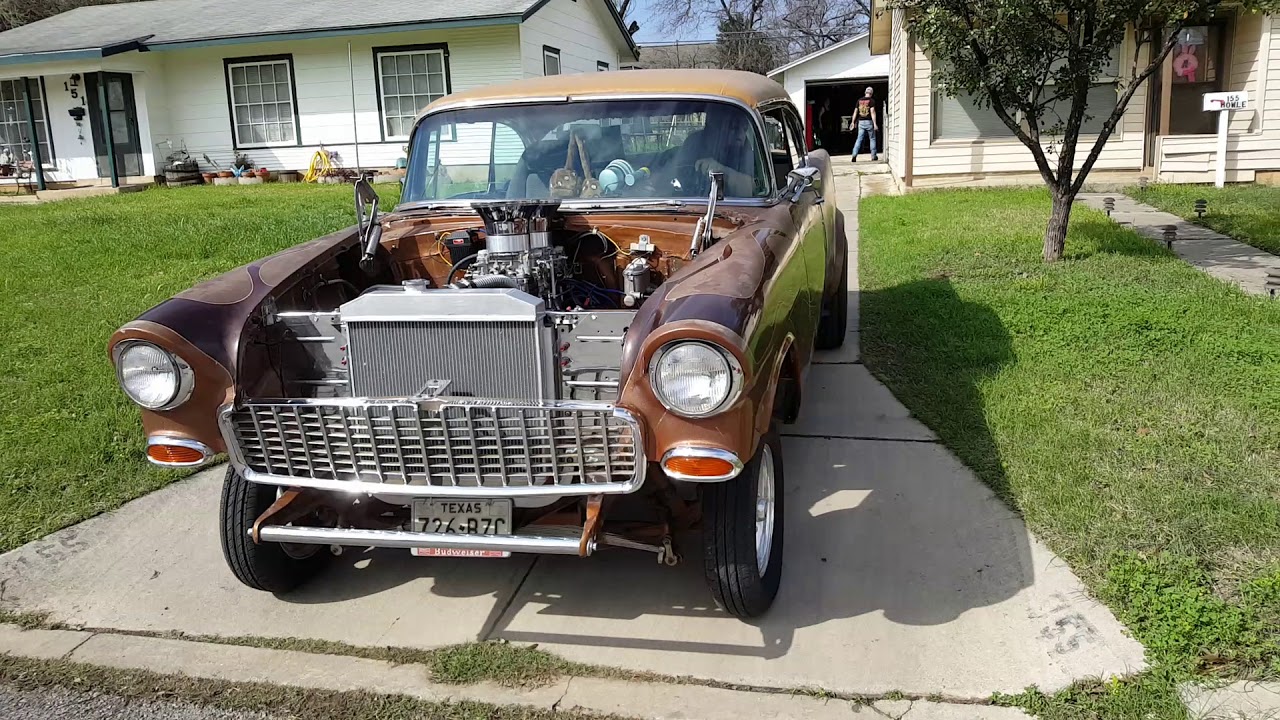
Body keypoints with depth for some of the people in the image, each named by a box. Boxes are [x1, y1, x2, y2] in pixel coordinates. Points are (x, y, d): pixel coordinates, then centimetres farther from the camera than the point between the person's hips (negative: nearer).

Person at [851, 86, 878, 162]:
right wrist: (875, 124, -16)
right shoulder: (871, 100, -6)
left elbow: (855, 112, 8)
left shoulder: (859, 100, 8)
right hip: (869, 122, -3)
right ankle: (873, 156, 11)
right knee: (872, 139, 9)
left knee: (859, 139, 3)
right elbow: (872, 112, -14)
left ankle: (854, 155, -14)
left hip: (861, 122, 3)